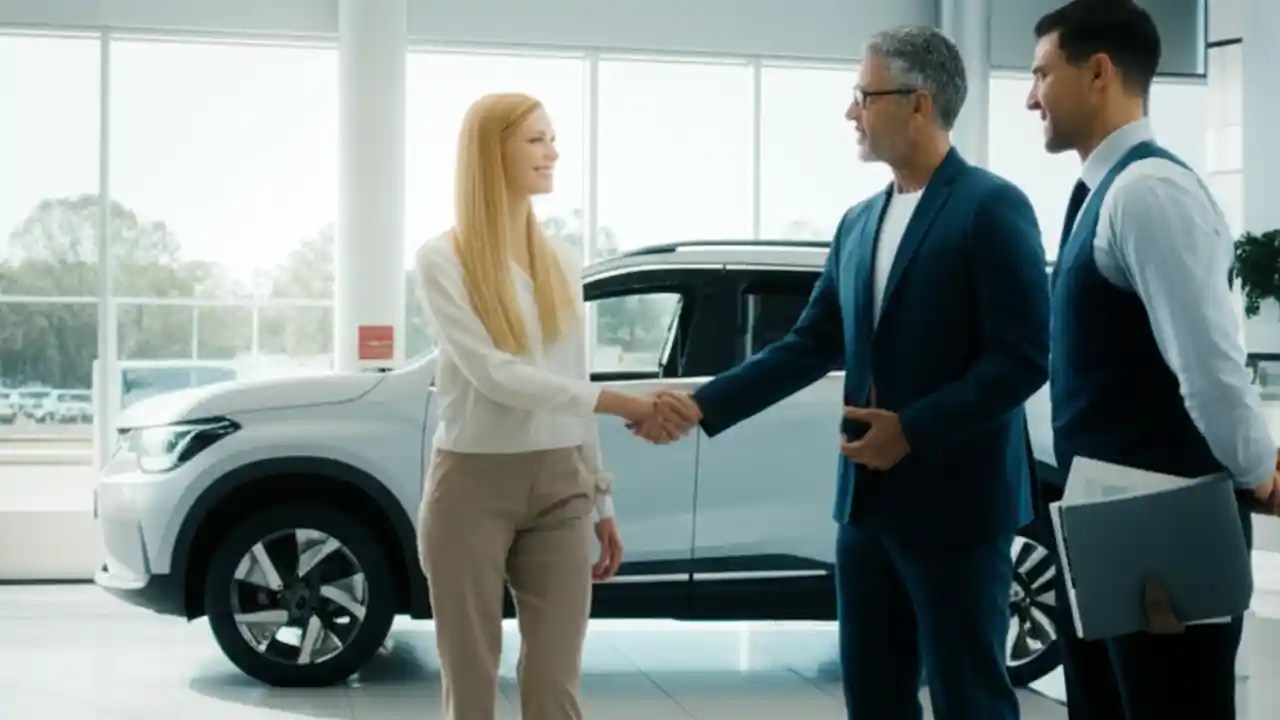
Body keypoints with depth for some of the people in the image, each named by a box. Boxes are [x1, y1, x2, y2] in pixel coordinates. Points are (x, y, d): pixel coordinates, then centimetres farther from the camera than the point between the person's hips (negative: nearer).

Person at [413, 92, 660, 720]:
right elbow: (494, 375, -16)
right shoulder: (442, 260, -6)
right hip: (472, 485, -4)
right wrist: (621, 403, -19)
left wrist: (601, 499, 14)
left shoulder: (562, 262, 9)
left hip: (558, 485, 4)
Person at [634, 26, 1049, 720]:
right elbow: (810, 345, 12)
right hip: (869, 498, 7)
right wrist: (703, 404, 4)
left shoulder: (991, 207, -10)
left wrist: (913, 430, -18)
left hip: (955, 500, -7)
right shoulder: (858, 222, 12)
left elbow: (1023, 358, -15)